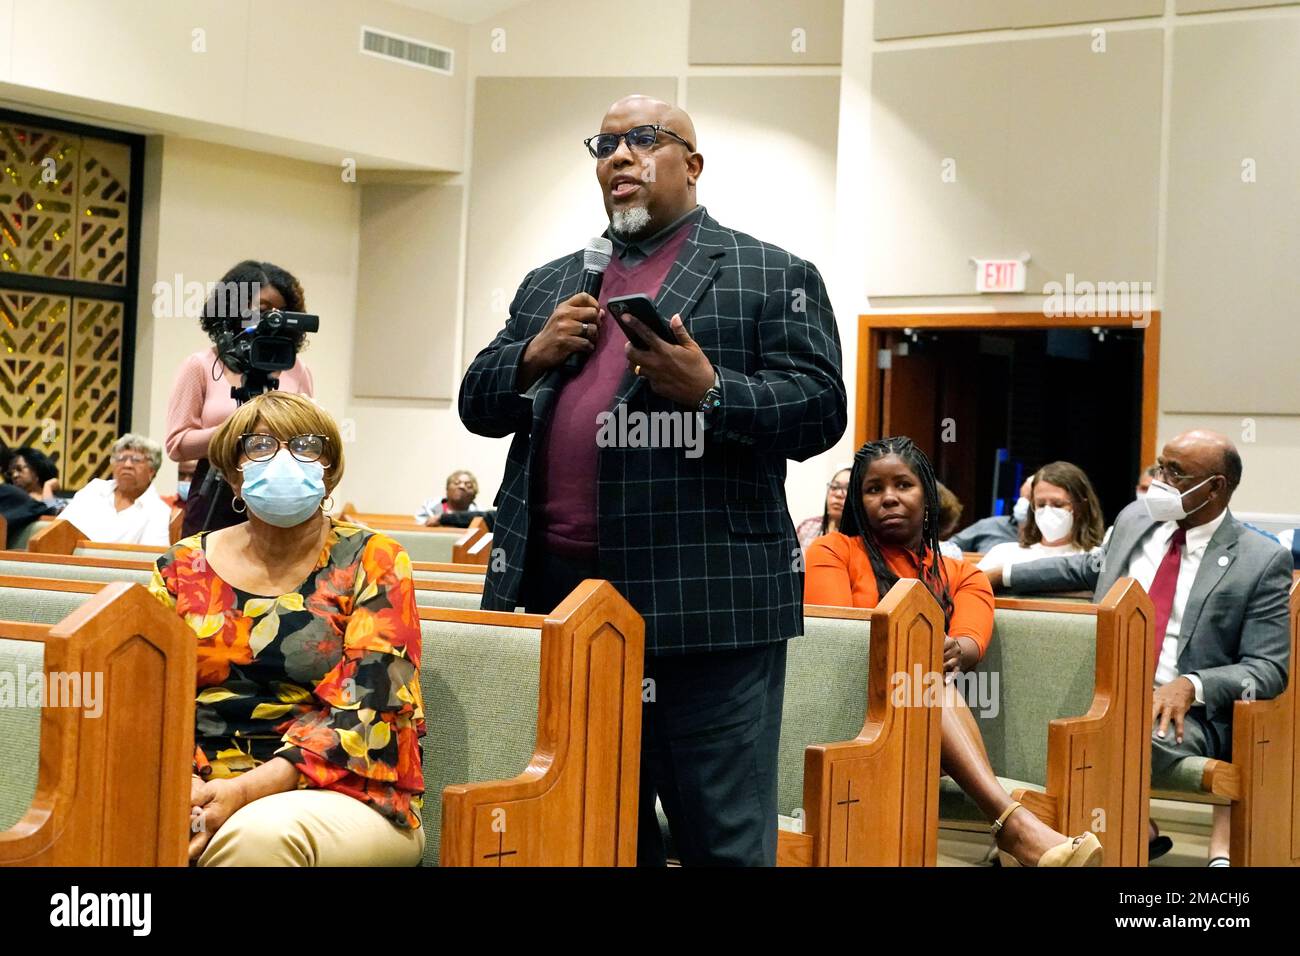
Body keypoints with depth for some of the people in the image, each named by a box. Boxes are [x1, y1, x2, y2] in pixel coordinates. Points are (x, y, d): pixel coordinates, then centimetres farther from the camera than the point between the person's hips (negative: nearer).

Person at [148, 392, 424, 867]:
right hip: (202, 791, 2)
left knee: (259, 832, -36)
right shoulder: (183, 567, 12)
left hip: (345, 795, -2)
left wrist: (247, 790, -20)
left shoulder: (370, 561, 2)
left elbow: (364, 712, -8)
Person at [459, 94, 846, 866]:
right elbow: (478, 404, 18)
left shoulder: (773, 277, 3)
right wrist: (535, 356, -1)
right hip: (557, 595, 5)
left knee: (724, 838, -1)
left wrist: (709, 390, -20)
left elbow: (820, 410, -5)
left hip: (702, 604, -5)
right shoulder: (550, 284, 20)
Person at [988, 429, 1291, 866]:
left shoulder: (1262, 561, -4)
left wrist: (1191, 686, -22)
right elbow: (1091, 567, 33)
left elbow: (1268, 669, -5)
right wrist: (1001, 576, 29)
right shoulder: (1136, 519, 12)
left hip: (1186, 710, -6)